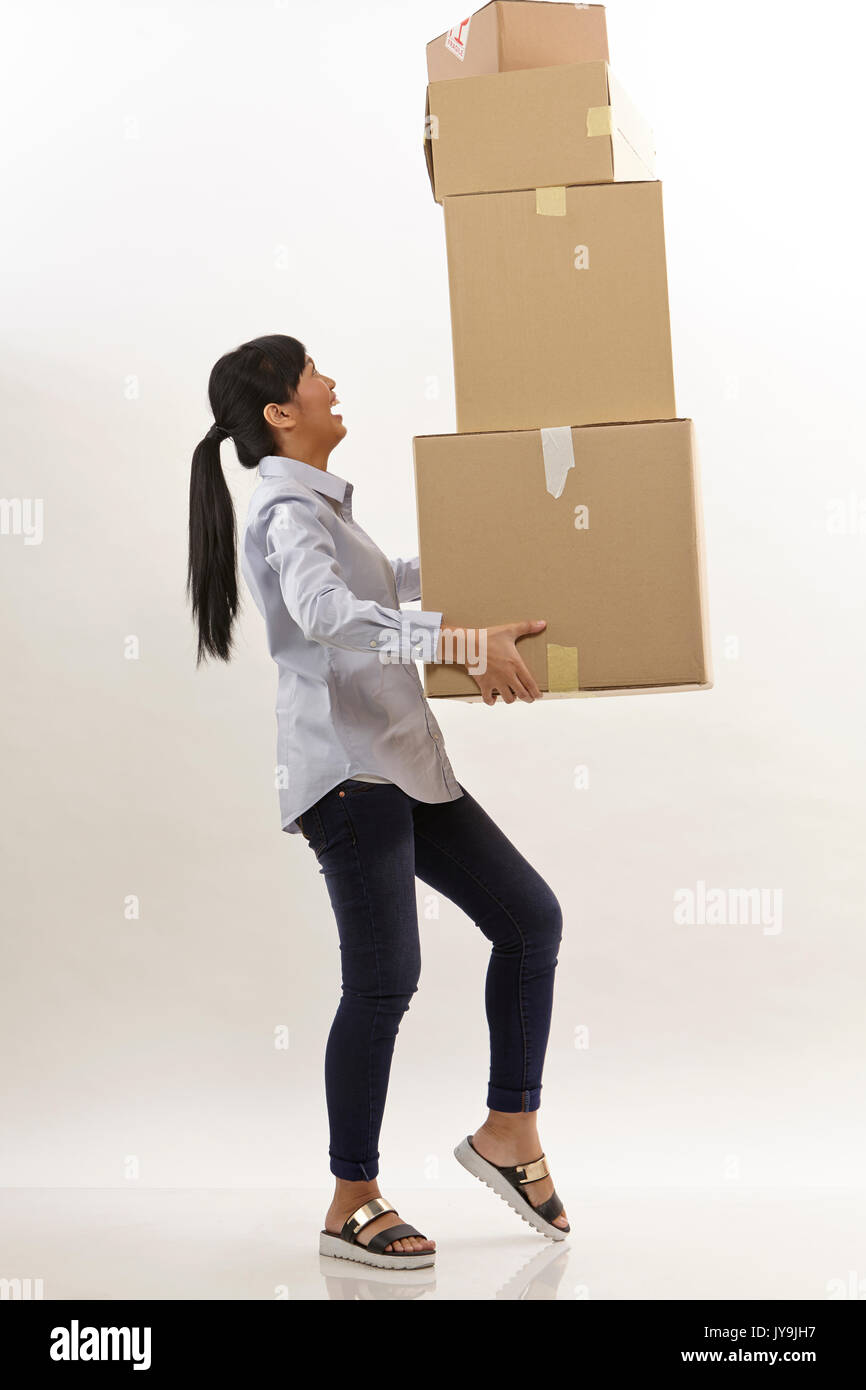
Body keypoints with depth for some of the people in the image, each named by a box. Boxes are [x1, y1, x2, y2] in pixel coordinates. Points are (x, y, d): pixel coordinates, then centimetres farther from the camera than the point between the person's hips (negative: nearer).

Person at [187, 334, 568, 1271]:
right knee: (383, 979, -8)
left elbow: (380, 585, 39)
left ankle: (509, 1132, 16)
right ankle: (352, 1204, 5)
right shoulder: (288, 510, -12)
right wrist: (461, 642, -43)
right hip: (347, 770, -10)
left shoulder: (319, 507, 20)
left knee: (529, 915, 8)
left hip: (401, 766, 10)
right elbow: (326, 612, -33)